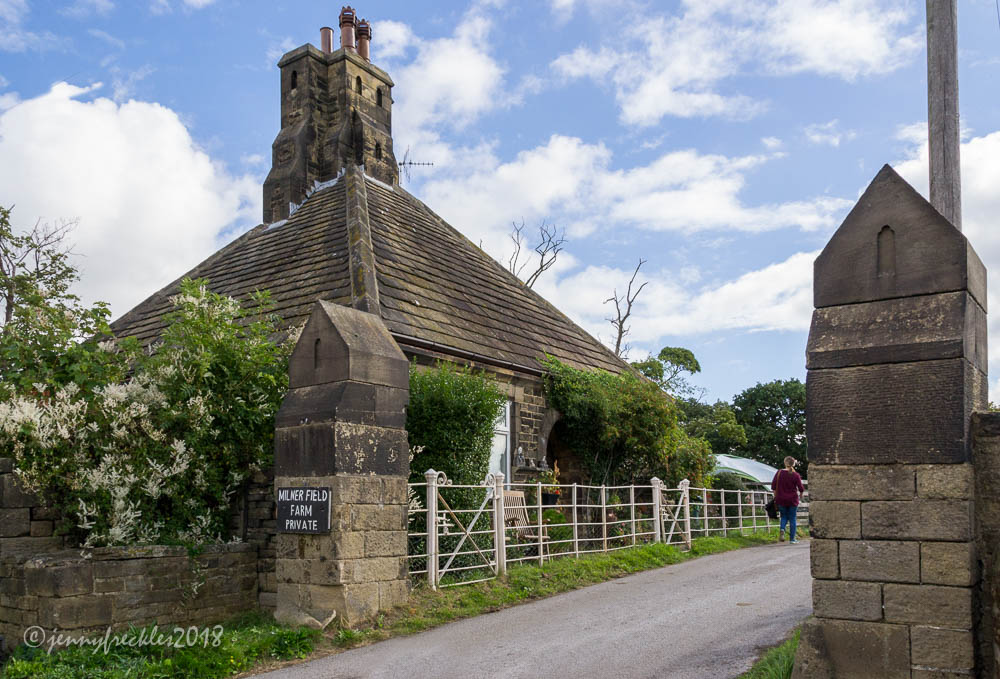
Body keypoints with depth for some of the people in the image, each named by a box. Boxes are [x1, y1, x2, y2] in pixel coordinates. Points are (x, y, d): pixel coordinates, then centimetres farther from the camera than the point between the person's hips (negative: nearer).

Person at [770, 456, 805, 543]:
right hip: (792, 500, -2)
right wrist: (800, 495, 16)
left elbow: (773, 486, -1)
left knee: (784, 517, 17)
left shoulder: (779, 473, -4)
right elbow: (801, 488, -6)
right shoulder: (796, 475, -10)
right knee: (792, 519, 10)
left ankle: (781, 529, -12)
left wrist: (775, 496, 11)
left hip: (781, 500, 2)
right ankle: (792, 539, 13)